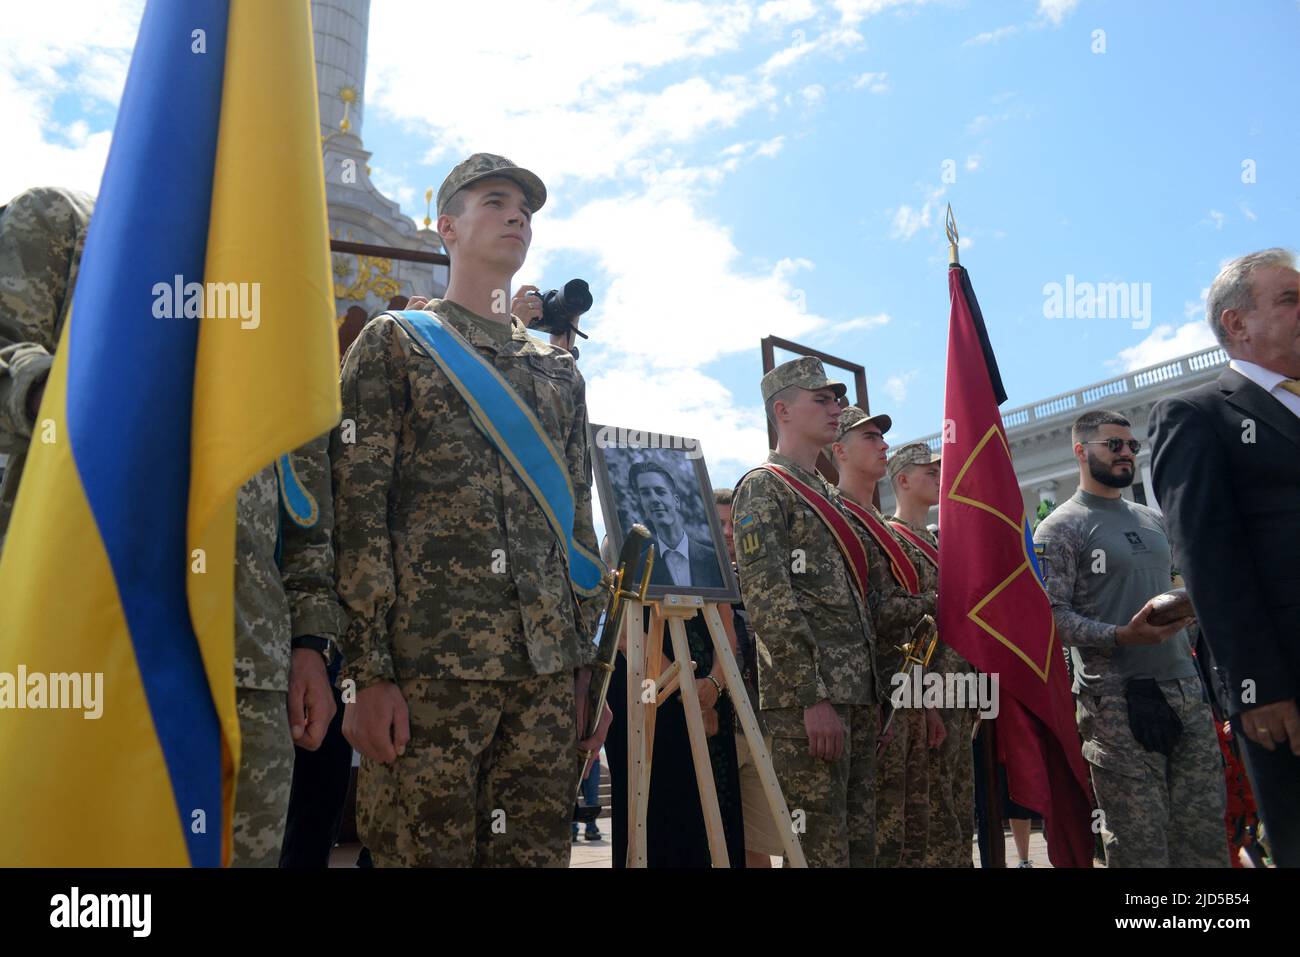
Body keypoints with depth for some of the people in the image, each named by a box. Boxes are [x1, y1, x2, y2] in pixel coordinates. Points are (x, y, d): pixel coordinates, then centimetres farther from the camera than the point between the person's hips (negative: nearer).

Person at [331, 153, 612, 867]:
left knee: (537, 853, 8)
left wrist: (590, 668, 11)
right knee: (424, 850, 1)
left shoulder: (559, 370, 20)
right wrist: (368, 672, -11)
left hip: (548, 672, 5)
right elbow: (357, 509, -3)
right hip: (427, 668, -4)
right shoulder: (394, 342, 6)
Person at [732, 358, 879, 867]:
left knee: (861, 842, 12)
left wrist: (870, 693, 17)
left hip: (857, 693, 9)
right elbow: (768, 601, -16)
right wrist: (813, 697, -20)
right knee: (820, 848, -5)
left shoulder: (830, 497, 21)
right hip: (808, 697, -8)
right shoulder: (763, 487, -5)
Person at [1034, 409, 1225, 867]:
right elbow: (1051, 614, -11)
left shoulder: (1154, 520, 18)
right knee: (1140, 843, -4)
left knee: (1207, 834, 8)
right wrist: (1121, 636, -23)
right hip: (1116, 699, -6)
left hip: (1185, 689, 7)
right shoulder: (1060, 528, -4)